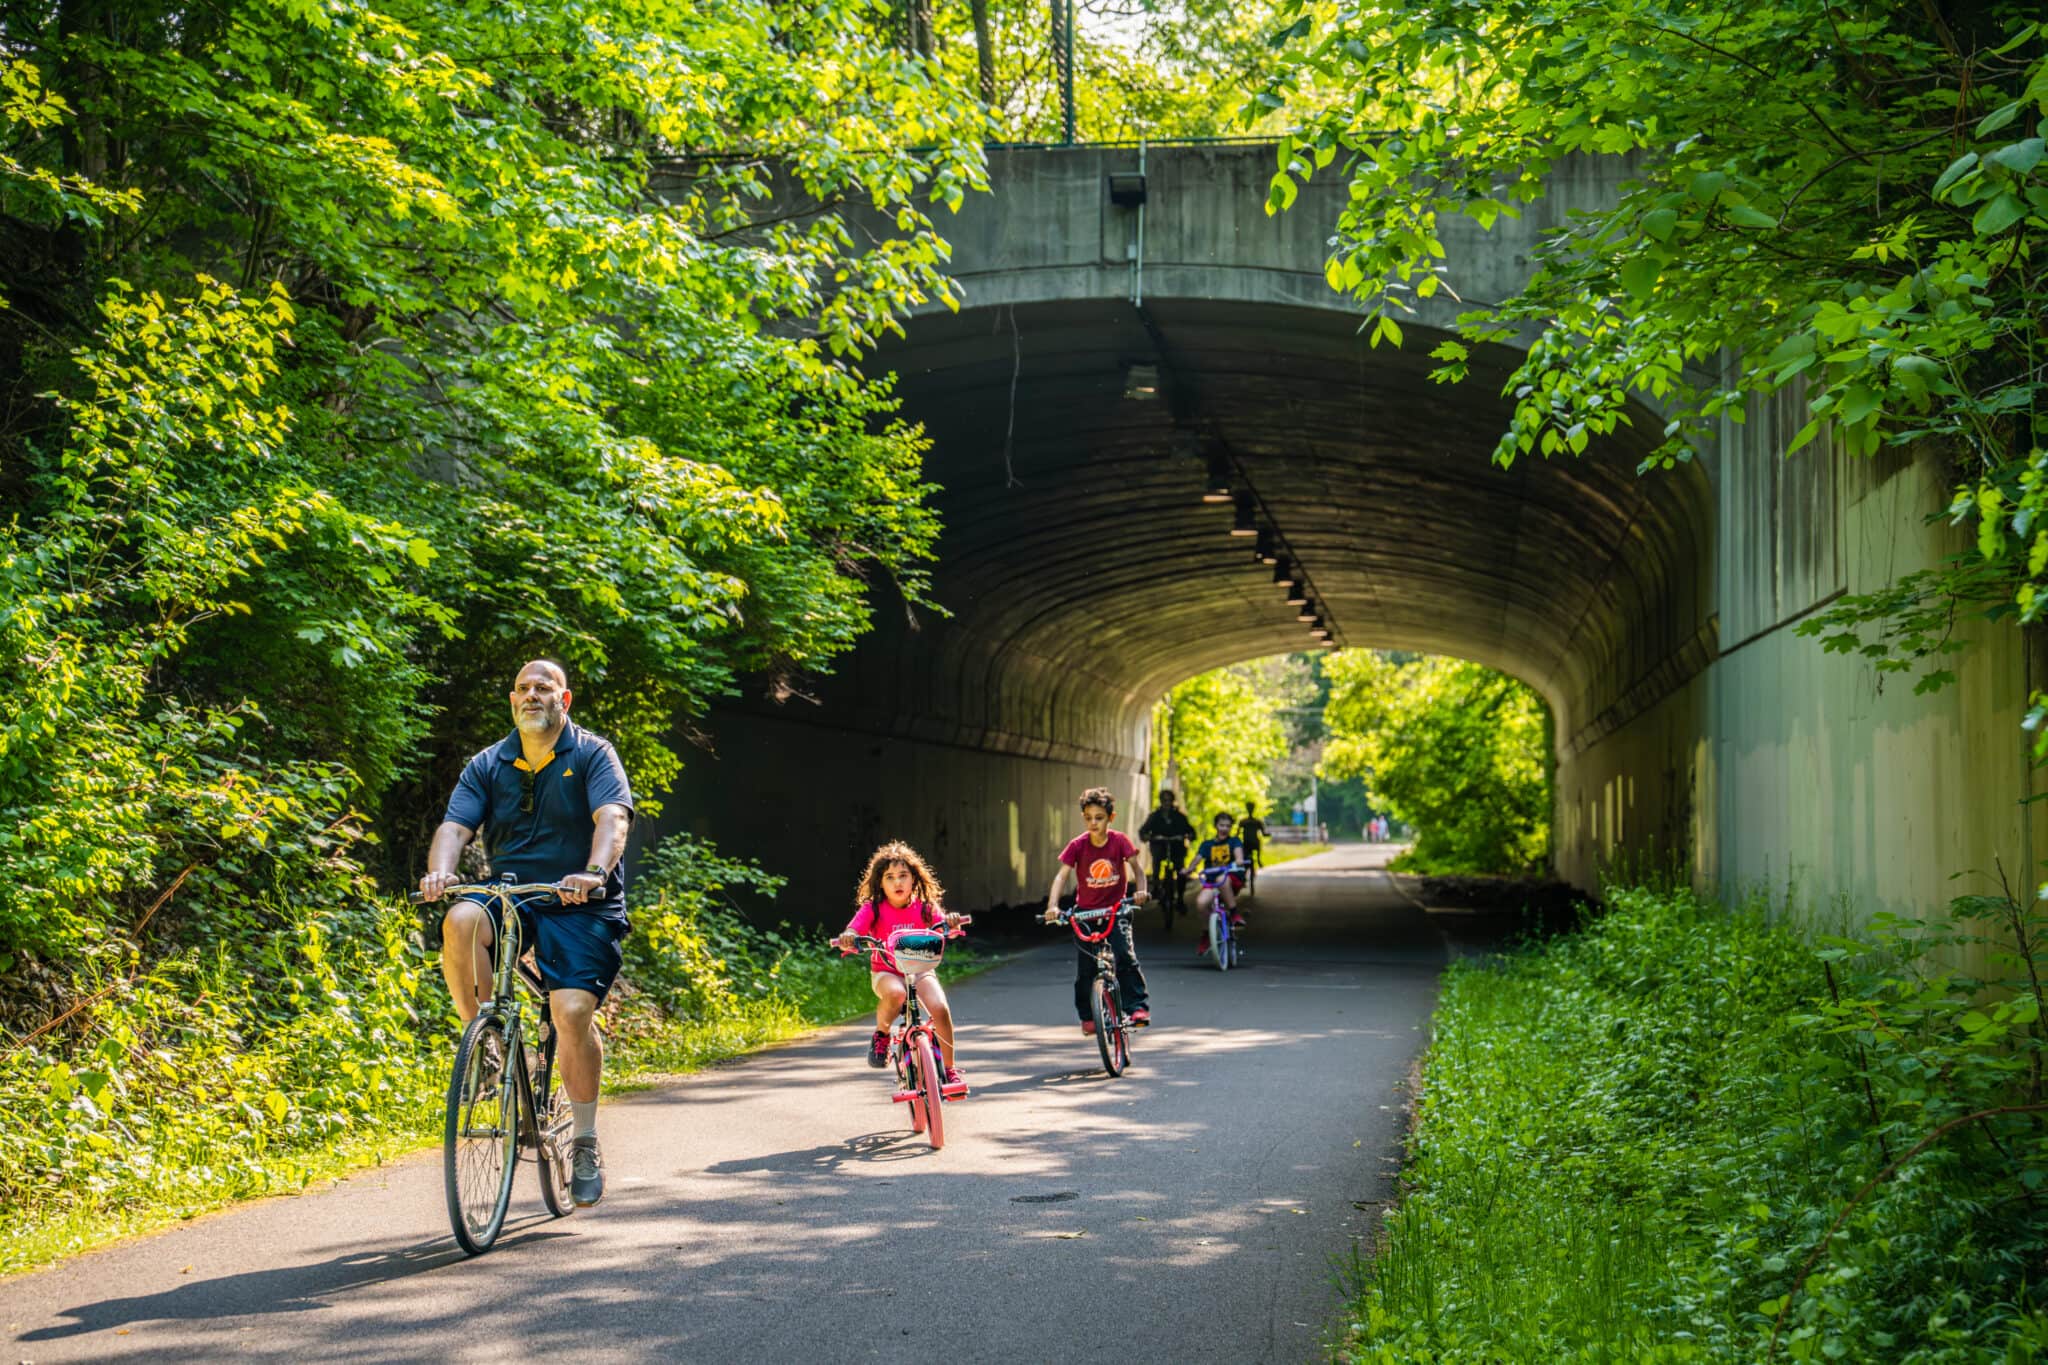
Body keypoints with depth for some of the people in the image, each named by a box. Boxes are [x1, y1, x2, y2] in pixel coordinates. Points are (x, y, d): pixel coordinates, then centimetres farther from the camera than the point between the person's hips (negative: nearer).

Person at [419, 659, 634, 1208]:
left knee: (573, 1011, -21)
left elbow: (612, 818, -16)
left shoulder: (592, 755, -1)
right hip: (509, 898, 3)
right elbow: (455, 826, -3)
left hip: (581, 907, -3)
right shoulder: (488, 766, 9)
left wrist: (594, 872, -36)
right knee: (461, 922, -32)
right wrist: (440, 872, -25)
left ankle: (585, 1144, -5)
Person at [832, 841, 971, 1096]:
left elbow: (942, 929, -16)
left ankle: (950, 1070, -9)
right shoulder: (872, 909, -7)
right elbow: (851, 933, -20)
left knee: (940, 1008, -27)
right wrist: (846, 939, -43)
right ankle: (881, 1034, -7)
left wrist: (950, 924, -39)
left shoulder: (924, 907, -2)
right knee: (895, 993, -38)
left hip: (920, 970, 2)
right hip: (885, 972, -2)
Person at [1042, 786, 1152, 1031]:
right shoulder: (1078, 845, -10)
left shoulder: (1119, 841, -9)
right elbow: (1062, 875, -16)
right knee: (1085, 969, 2)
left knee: (1125, 956, -19)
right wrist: (1052, 906, -31)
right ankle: (1087, 1016, 17)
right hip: (1085, 911, 1)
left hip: (1116, 909, -1)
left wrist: (1140, 890, -33)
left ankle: (1138, 1006, -12)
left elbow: (1136, 868, -13)